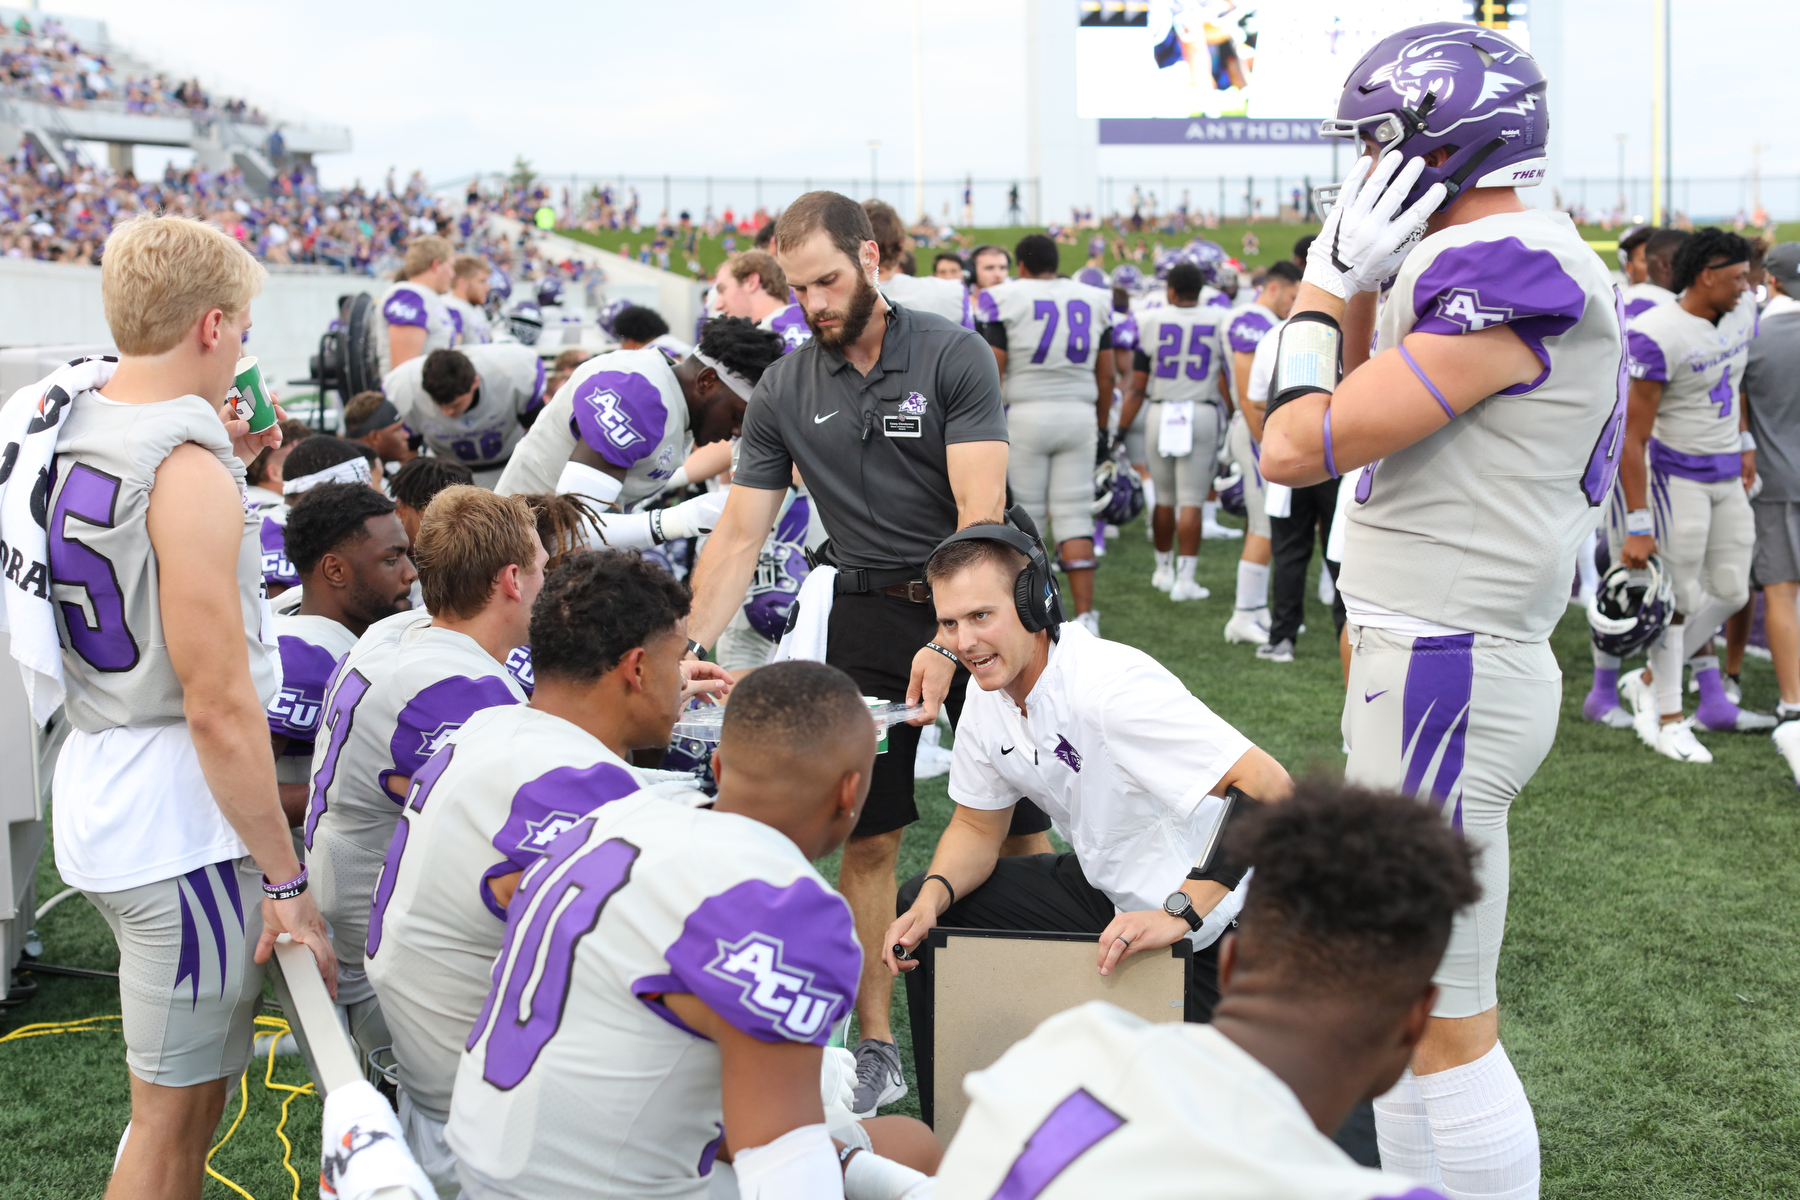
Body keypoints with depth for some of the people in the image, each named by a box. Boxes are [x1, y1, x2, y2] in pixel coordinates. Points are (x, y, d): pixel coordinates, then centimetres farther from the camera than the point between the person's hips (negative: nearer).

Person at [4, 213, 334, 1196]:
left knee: (178, 1090, 24)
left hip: (91, 784, 9)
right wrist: (285, 879, -14)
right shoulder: (186, 472, -21)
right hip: (178, 820, -9)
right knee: (176, 1115, 6)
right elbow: (219, 709, -21)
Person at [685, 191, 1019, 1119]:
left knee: (1019, 829, 1)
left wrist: (948, 643, -24)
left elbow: (981, 512, -15)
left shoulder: (952, 357, -8)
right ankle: (876, 1050, 13)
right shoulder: (784, 394, 2)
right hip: (866, 614, 3)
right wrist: (690, 650, -13)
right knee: (869, 837, 2)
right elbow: (739, 534, 0)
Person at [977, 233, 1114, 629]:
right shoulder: (1094, 301, 10)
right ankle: (1084, 614, 0)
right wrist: (1102, 429, 21)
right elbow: (1105, 376, 12)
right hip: (1079, 414, 3)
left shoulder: (1006, 300, -3)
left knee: (1025, 518, 4)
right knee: (1074, 518, 5)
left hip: (1026, 414, -3)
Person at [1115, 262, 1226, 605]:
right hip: (1203, 414, -1)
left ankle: (1164, 569, 30)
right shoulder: (1220, 322, -2)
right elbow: (1226, 383, -2)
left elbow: (1137, 387, 1)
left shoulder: (1150, 321, -2)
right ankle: (1185, 578, -1)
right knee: (1190, 501, 1)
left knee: (1164, 497, 15)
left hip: (1160, 412, 1)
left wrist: (1122, 430, 7)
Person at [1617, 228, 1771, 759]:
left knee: (1730, 592, 8)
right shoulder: (1657, 336, -21)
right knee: (1679, 596, -1)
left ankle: (1650, 681, 23)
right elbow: (1633, 438, -21)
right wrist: (1638, 525, -22)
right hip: (1677, 473, -8)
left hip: (1728, 476, 8)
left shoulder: (1741, 316, 3)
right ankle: (1667, 719, 12)